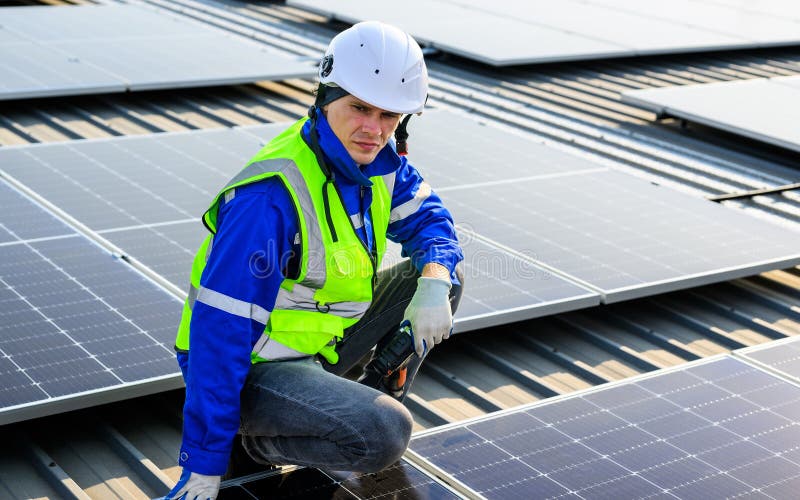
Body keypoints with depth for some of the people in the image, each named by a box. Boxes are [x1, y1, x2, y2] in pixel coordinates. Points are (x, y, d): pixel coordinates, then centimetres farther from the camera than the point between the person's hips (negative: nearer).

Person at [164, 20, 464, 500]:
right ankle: (260, 440, -1)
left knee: (447, 274, 4)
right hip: (253, 368, -8)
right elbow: (220, 331, -30)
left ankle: (381, 401, 14)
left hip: (317, 342, 8)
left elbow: (430, 220, 9)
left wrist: (434, 280, -18)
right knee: (385, 435, -28)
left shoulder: (379, 161, -5)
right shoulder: (269, 199, -30)